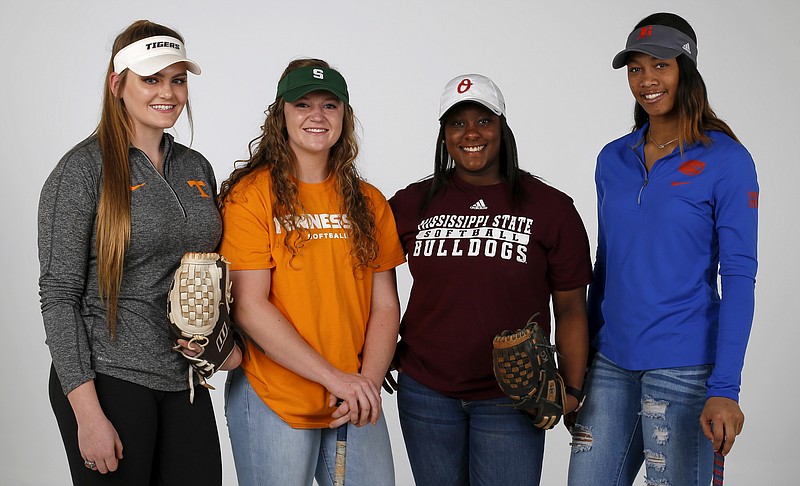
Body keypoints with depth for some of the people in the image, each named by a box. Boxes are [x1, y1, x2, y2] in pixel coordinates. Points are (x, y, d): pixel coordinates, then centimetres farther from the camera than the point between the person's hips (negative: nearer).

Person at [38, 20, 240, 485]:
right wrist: (88, 413, -16)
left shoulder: (197, 168, 10)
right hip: (109, 379, -5)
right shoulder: (84, 170, -8)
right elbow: (59, 296, -11)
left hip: (186, 379, 6)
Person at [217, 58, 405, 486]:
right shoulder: (252, 194, -6)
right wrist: (335, 377, -15)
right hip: (273, 402, -4)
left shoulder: (368, 202, 8)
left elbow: (385, 306, 7)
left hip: (356, 408, 4)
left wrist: (369, 380, -9)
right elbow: (249, 307, -12)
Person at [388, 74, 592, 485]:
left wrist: (571, 390, -7)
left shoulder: (550, 208, -2)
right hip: (426, 393, 2)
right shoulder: (412, 204, 2)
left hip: (510, 400, -2)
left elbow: (571, 311, 0)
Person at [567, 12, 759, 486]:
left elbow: (739, 277, -9)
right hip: (611, 363, 5)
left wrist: (725, 389, -16)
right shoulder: (613, 158, 8)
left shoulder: (727, 160, -6)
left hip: (683, 369, -4)